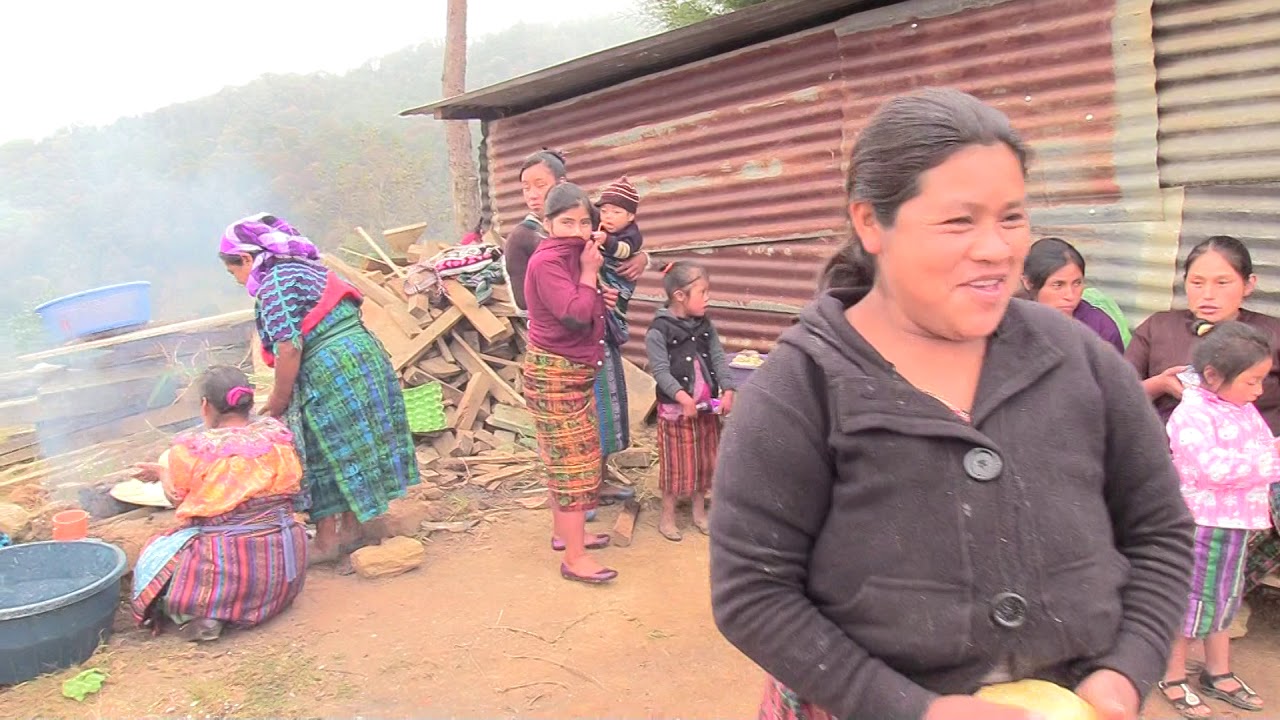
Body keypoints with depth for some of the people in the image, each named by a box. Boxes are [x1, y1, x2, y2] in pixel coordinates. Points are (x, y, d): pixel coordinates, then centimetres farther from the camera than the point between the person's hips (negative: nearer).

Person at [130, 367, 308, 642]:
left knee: (155, 558, 22)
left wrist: (163, 472, 27)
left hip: (225, 570, -4)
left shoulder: (191, 451, -15)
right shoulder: (277, 436, -2)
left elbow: (176, 497, 2)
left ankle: (199, 615, -1)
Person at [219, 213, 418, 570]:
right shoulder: (306, 267, 18)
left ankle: (327, 541, 17)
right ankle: (358, 526, 29)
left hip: (329, 372, -9)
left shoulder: (274, 285, -10)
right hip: (367, 355, 9)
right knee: (357, 445, 17)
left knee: (325, 455, 5)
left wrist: (279, 400, -5)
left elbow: (289, 349, -18)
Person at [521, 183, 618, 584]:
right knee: (575, 463, -6)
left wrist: (596, 286, 1)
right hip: (554, 373, -9)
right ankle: (575, 559, 0)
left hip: (575, 370, 9)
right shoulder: (546, 262, -19)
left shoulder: (572, 258, 8)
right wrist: (589, 273, -16)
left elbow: (587, 315, 19)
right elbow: (575, 316, -28)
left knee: (564, 459, 19)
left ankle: (564, 532, 33)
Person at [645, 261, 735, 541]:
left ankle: (699, 511, 32)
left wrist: (727, 390, -12)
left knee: (704, 460, 15)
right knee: (676, 464, 4)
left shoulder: (705, 326, 4)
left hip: (707, 407, 6)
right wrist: (682, 396, -30)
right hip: (675, 409, -6)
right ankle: (667, 516, 21)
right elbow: (660, 370, -19)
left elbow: (718, 358, 1)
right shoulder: (658, 331, -15)